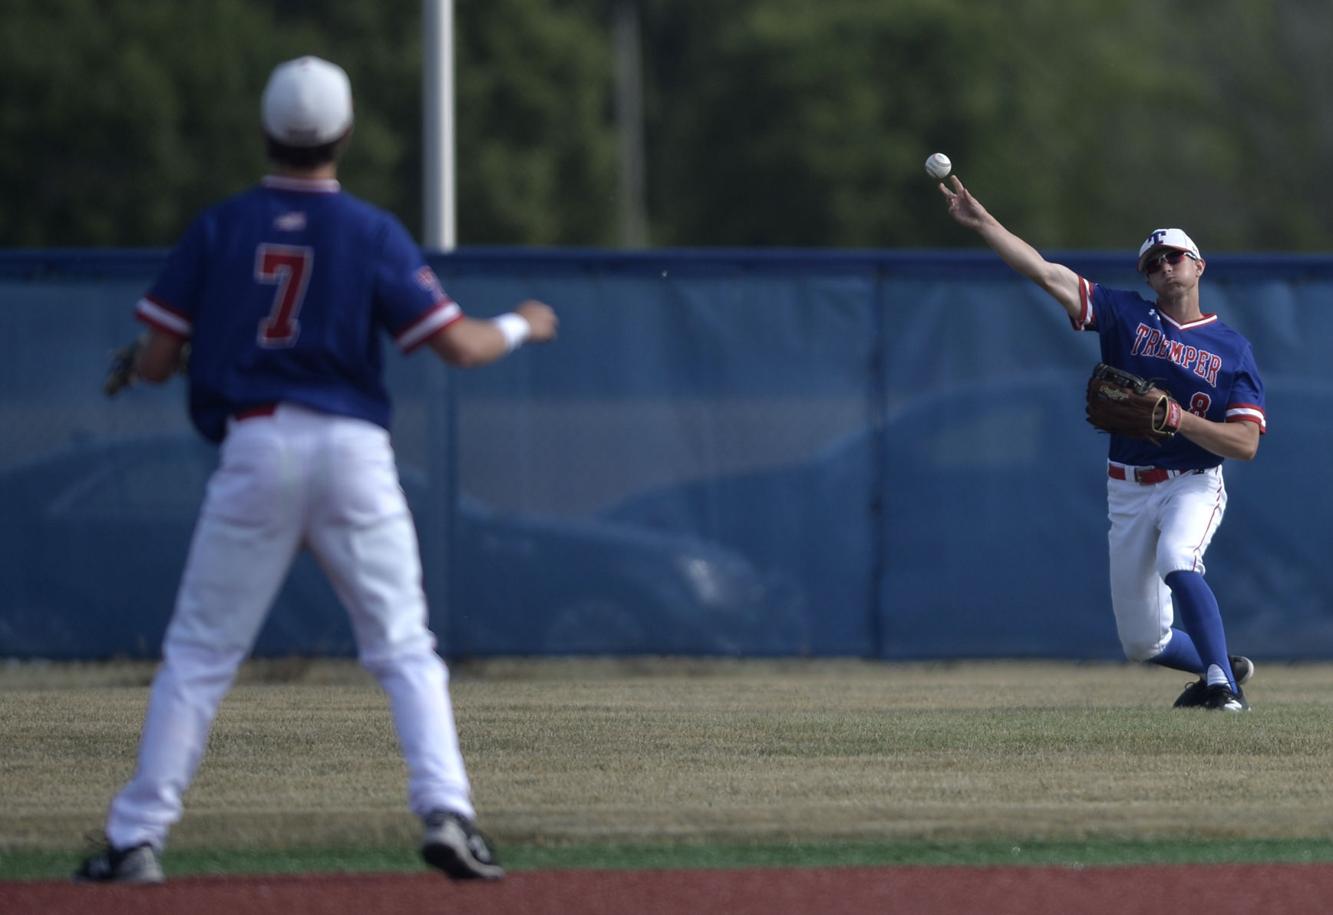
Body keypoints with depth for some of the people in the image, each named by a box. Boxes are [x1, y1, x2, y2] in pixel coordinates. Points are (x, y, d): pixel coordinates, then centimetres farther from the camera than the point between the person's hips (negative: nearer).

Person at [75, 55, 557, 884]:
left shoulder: (218, 230, 3)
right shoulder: (373, 233, 1)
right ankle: (446, 810, -9)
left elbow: (155, 363, 2)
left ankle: (138, 839, 5)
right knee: (405, 649, 7)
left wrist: (136, 363, 26)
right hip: (355, 450, 0)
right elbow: (460, 345, -2)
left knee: (199, 655, 7)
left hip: (254, 451, 0)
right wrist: (523, 327, 18)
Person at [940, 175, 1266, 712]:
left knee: (1176, 562, -36)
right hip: (1129, 493, 4)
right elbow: (1046, 273, -4)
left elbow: (1246, 444, -10)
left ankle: (1224, 685, -32)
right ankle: (1222, 666, 35)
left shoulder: (1233, 350, -2)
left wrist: (1180, 420, -23)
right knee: (1142, 643, 7)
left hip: (1194, 485, -4)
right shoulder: (1126, 316, 4)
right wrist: (981, 223, -12)